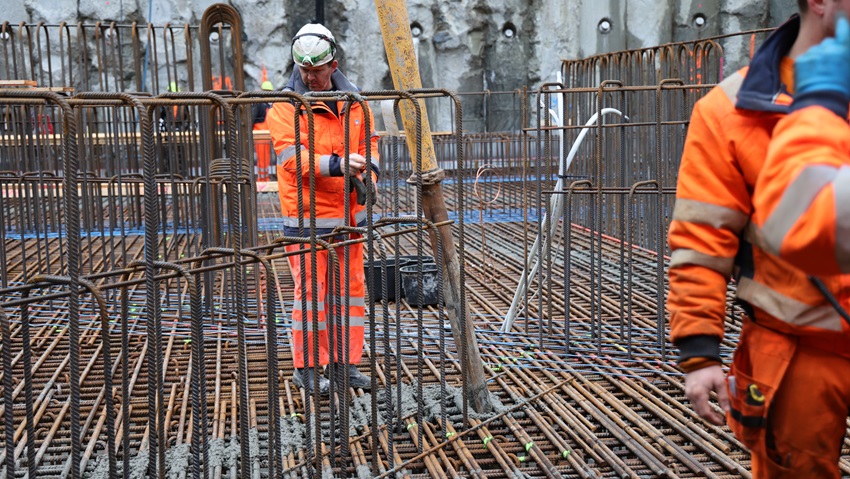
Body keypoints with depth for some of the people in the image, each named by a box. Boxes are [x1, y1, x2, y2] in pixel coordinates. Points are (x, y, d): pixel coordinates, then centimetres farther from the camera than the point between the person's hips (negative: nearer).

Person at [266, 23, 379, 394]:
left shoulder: (352, 101, 8)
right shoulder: (286, 106, -8)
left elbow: (368, 140, 17)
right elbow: (293, 158, -19)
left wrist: (368, 173, -3)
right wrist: (337, 165, -32)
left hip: (348, 213, 6)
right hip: (307, 218, -6)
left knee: (351, 287, 10)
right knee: (311, 291, -2)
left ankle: (347, 362, 22)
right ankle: (306, 367, 10)